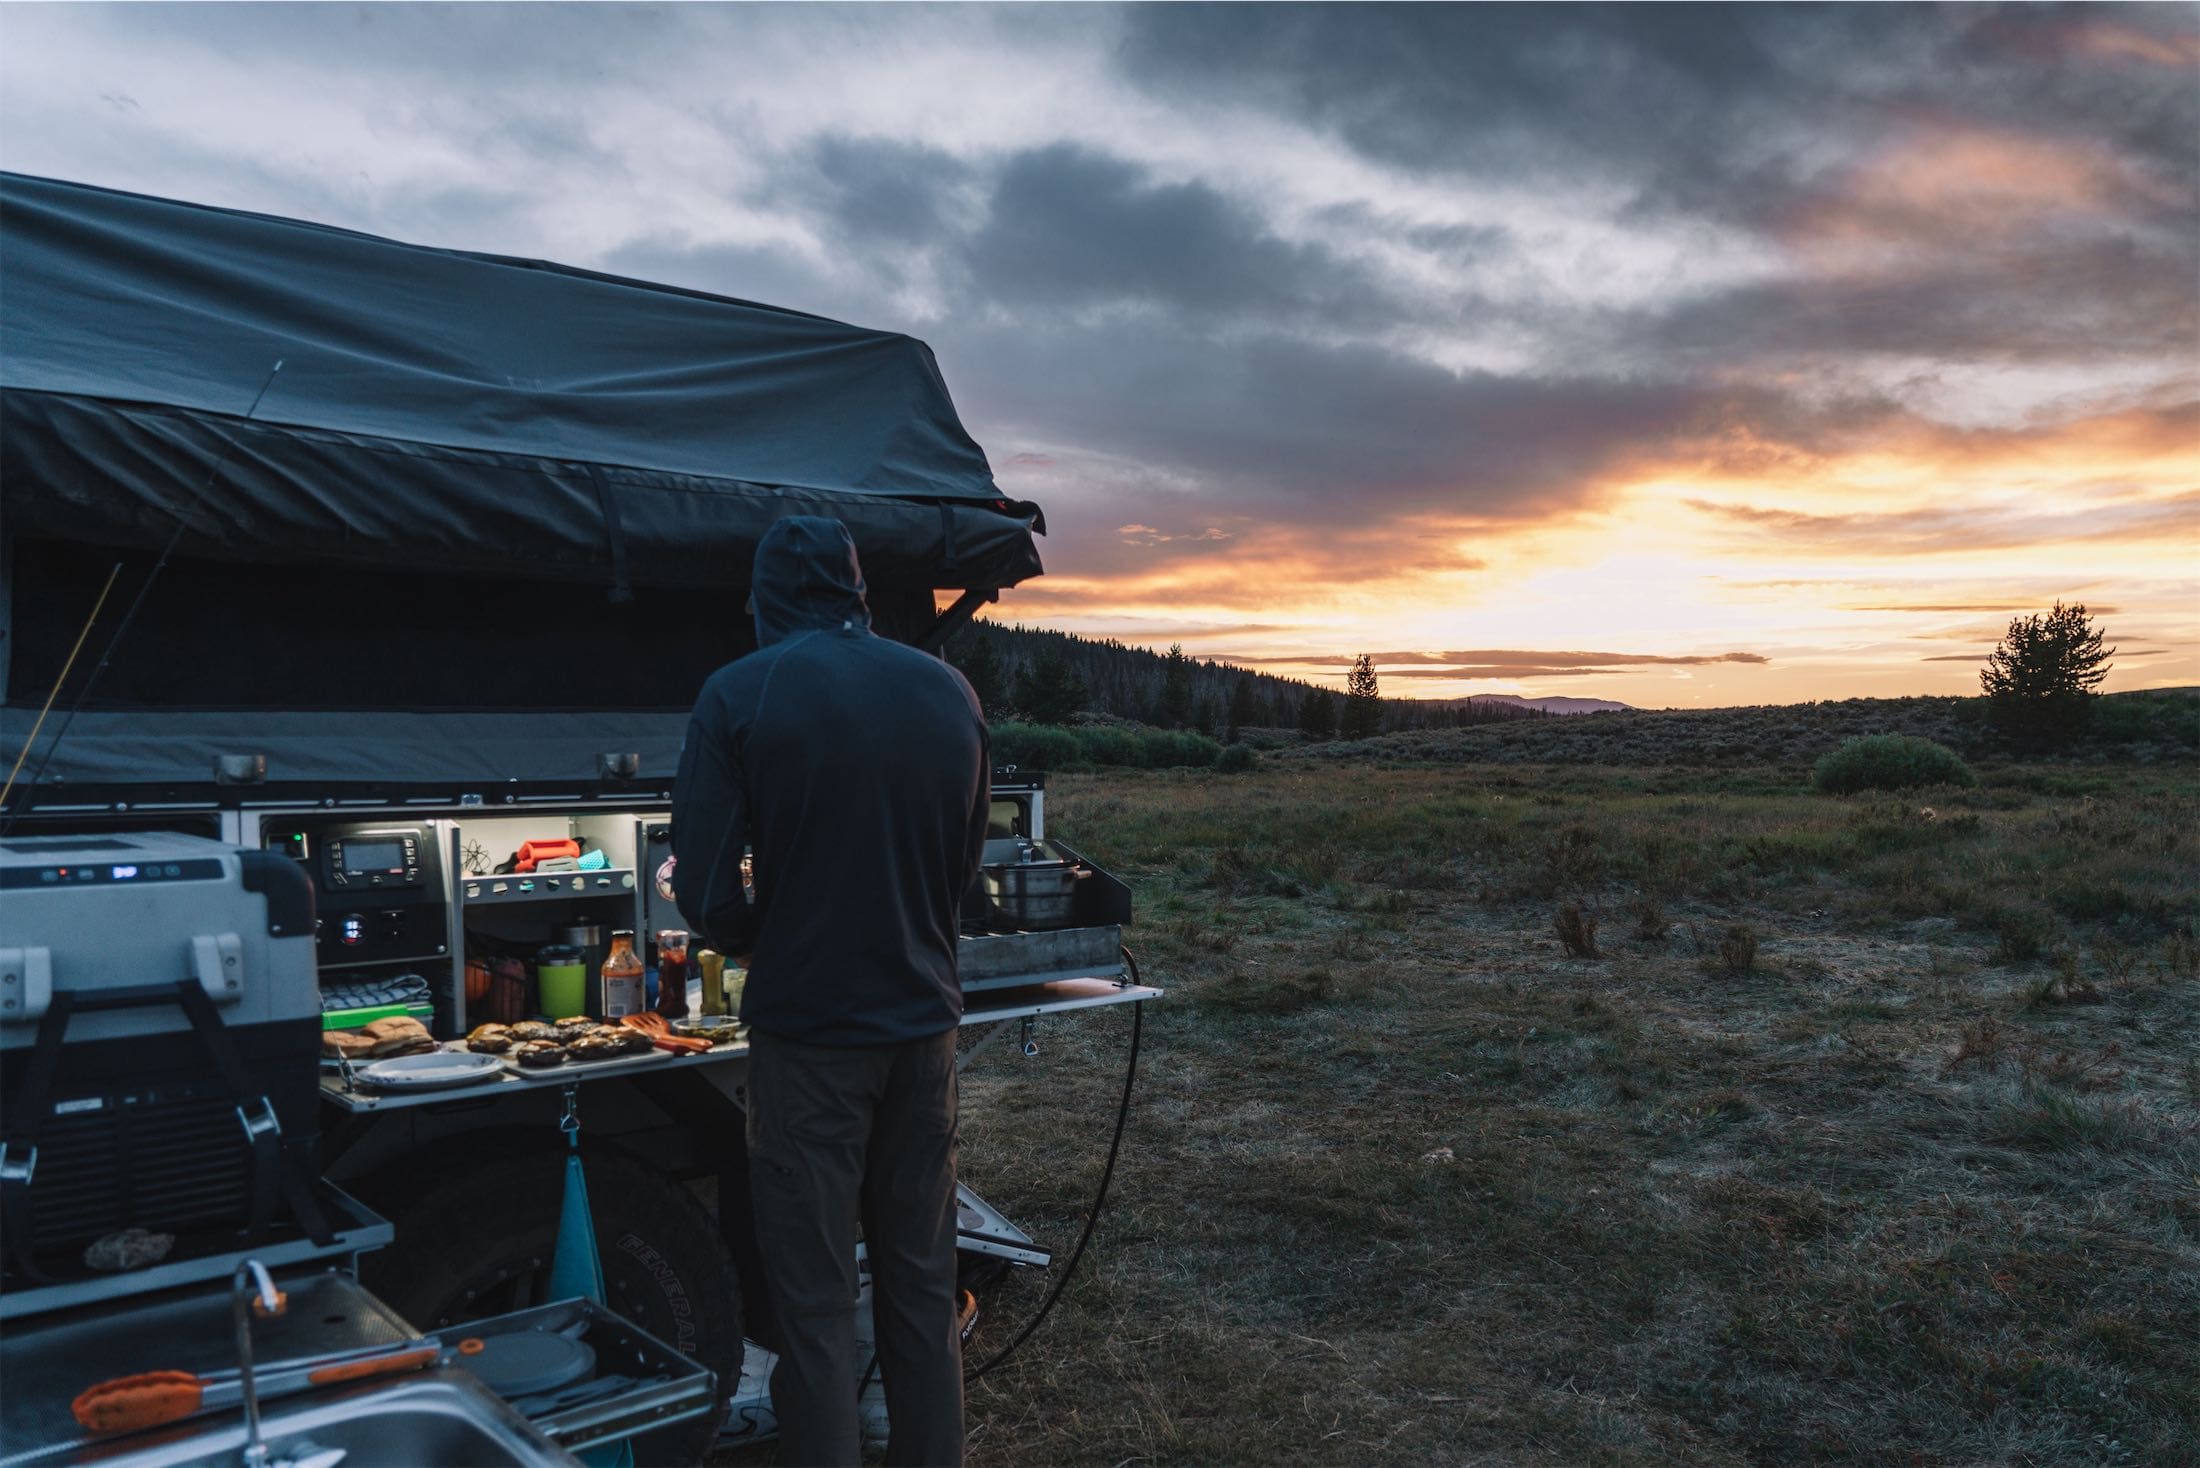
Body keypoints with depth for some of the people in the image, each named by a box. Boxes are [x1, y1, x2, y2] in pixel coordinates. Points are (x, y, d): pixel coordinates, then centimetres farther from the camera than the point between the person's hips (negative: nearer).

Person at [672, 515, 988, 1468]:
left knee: (816, 1299, 7)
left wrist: (759, 942, 7)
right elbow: (964, 863, 10)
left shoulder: (739, 695, -9)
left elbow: (705, 893, -12)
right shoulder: (950, 692, 3)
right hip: (923, 1022, 4)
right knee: (923, 1282, 16)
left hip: (808, 1031, -4)